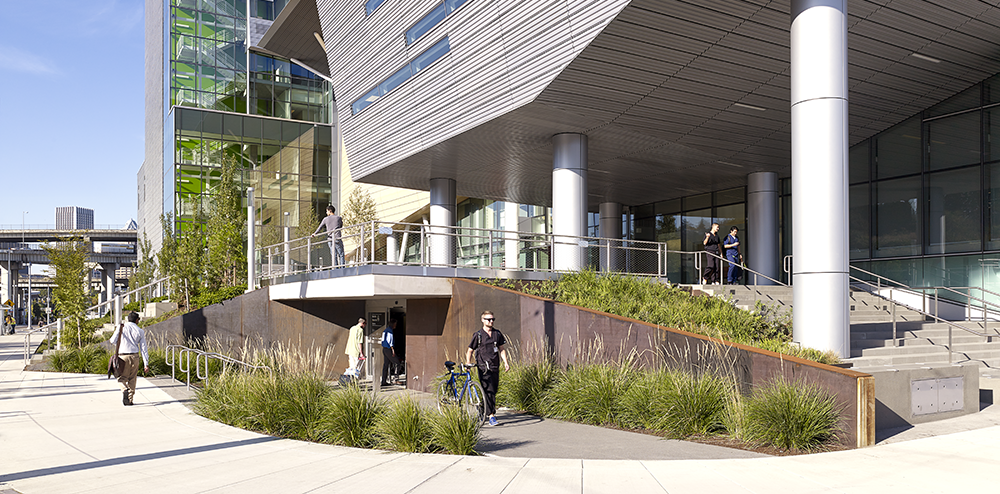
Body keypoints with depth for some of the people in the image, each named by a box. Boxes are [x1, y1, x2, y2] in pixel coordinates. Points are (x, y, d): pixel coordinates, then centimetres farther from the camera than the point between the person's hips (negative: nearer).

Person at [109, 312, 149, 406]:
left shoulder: (122, 327, 1)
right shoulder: (140, 331, 5)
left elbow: (113, 341, -4)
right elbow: (144, 348, 3)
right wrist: (146, 364, 4)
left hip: (123, 356, -1)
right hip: (134, 356, 1)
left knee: (122, 378, 8)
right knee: (132, 379, 12)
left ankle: (125, 389, -23)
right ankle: (130, 400, 12)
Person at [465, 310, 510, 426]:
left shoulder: (497, 334, 11)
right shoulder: (478, 335, -1)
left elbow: (502, 349, 16)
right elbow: (470, 351, 4)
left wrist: (505, 362, 6)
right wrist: (468, 362, -10)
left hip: (495, 367, 5)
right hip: (483, 368, -5)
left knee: (494, 391, 9)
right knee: (489, 391, -12)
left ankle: (484, 410, 29)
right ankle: (491, 416, -12)